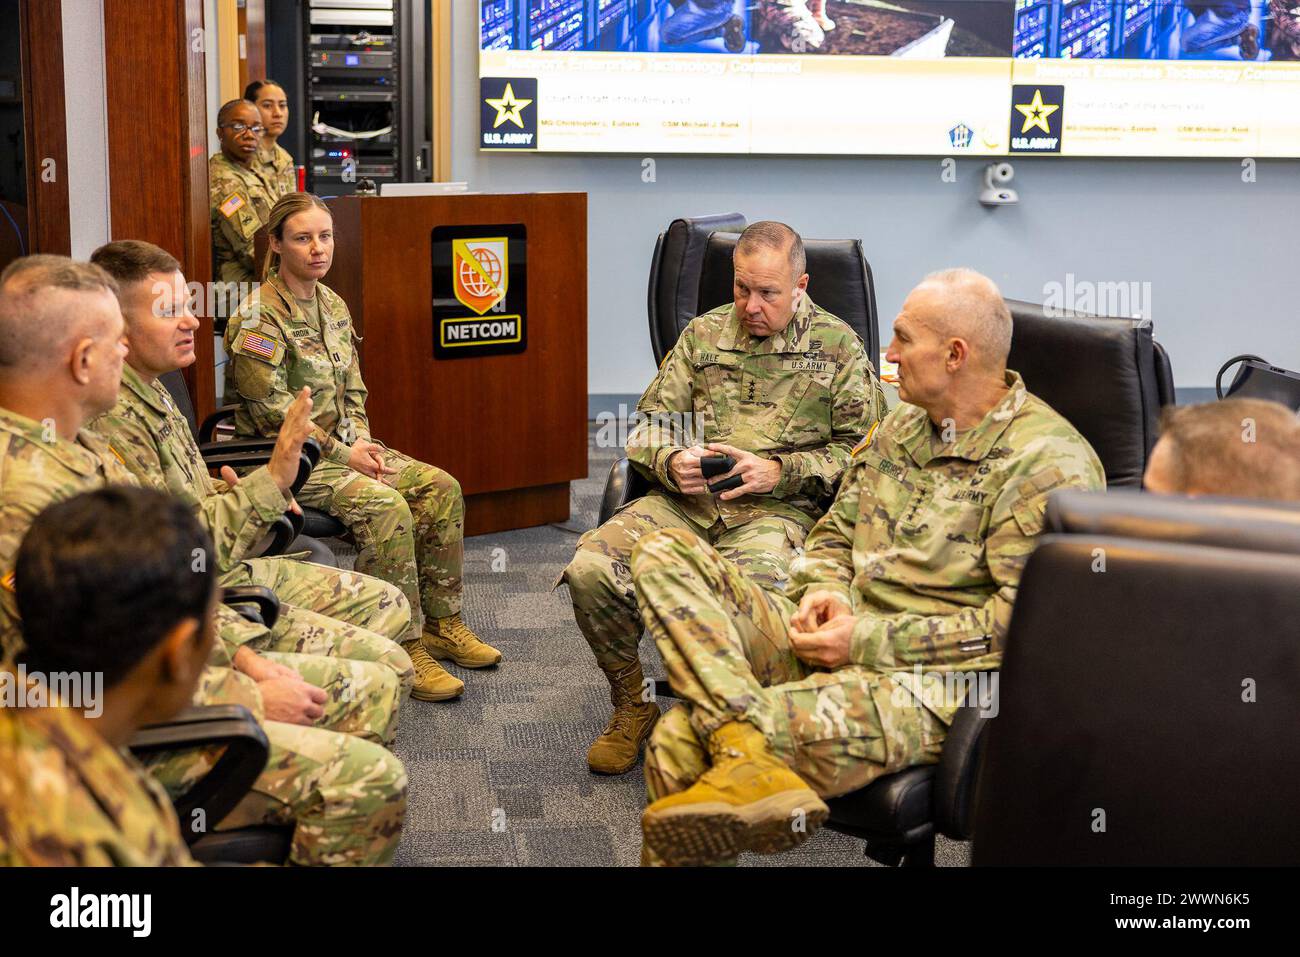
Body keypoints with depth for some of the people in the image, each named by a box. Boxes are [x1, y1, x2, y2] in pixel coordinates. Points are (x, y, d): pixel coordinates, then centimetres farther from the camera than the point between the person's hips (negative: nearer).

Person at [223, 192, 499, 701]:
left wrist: (362, 440, -1)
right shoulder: (258, 319, -14)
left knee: (441, 487, -6)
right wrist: (342, 453, -17)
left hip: (342, 445, 8)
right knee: (385, 506, -30)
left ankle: (440, 623, 3)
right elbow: (272, 414, -18)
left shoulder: (332, 304, 12)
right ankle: (403, 648, -21)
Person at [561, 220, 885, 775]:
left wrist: (781, 471, -9)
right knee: (589, 569, -24)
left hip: (777, 509, -3)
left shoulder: (839, 347, 8)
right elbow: (649, 423, 18)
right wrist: (671, 462, -6)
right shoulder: (704, 334, 17)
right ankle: (632, 706, 1)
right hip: (687, 500, 3)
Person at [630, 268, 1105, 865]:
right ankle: (750, 757, -29)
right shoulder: (903, 425, 16)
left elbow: (1023, 621, -17)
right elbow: (835, 532, 23)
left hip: (933, 680, -9)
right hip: (836, 646, 9)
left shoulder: (1051, 463, -11)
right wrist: (824, 591, -2)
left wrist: (870, 639, -17)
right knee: (664, 553, -16)